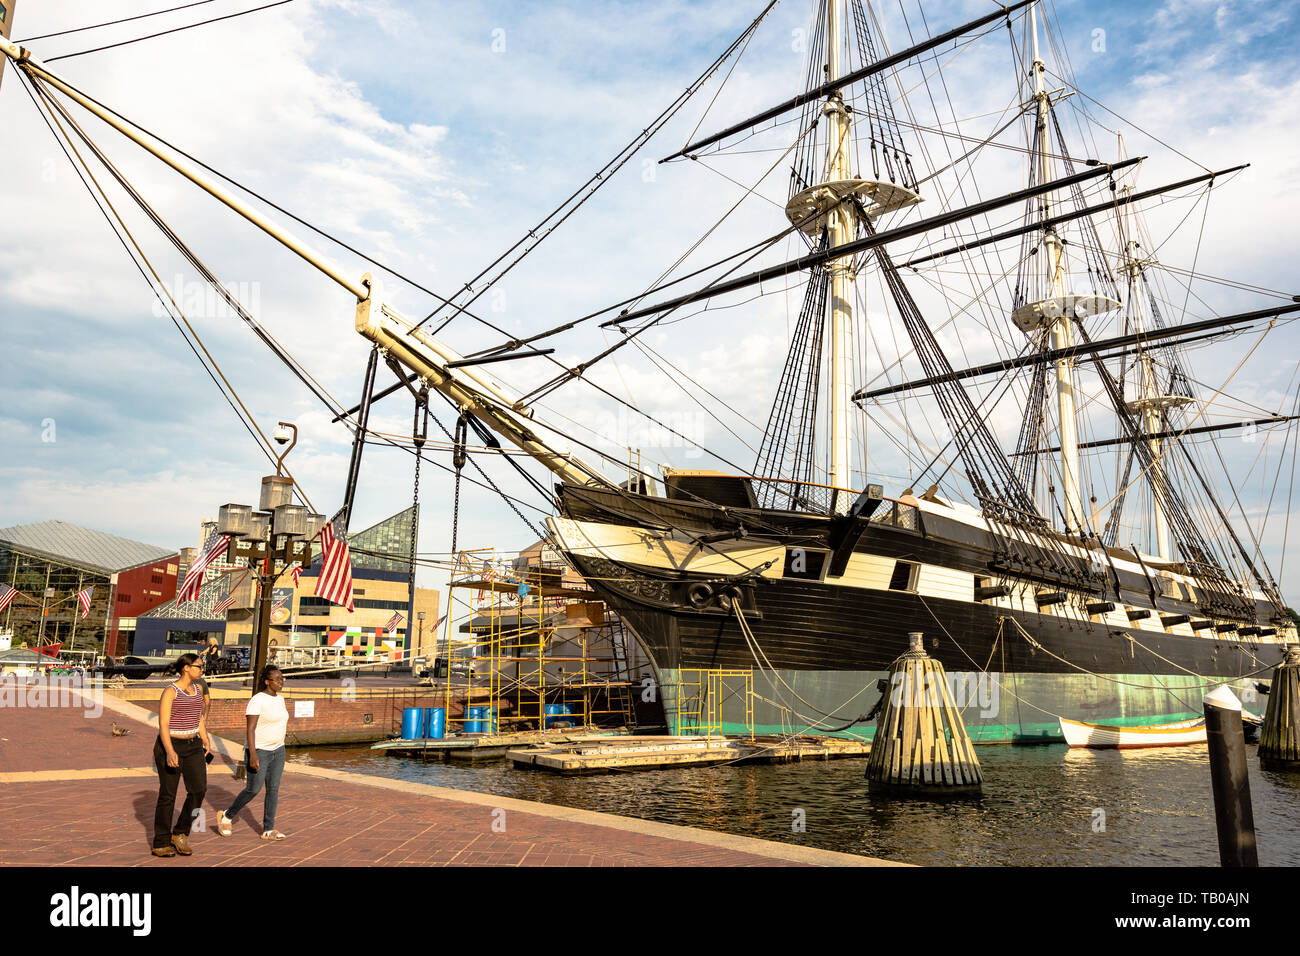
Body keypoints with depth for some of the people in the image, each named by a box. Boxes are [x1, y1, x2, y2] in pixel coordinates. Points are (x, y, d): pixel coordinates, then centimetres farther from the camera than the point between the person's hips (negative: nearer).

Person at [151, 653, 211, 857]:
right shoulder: (170, 692, -11)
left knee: (199, 789, -6)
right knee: (168, 795, 2)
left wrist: (205, 740, 15)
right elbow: (163, 725, -18)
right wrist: (170, 752, -28)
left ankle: (180, 834, 10)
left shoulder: (197, 689, 10)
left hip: (193, 746, 6)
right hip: (170, 746, -6)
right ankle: (161, 844, 14)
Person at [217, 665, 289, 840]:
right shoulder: (257, 700, -17)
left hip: (277, 750, 7)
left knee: (273, 789, 5)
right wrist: (253, 754, -25)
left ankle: (268, 830, 10)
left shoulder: (279, 699, 7)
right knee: (253, 790, 2)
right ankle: (227, 817, 25)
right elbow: (250, 728, -20)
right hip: (259, 751, -7)